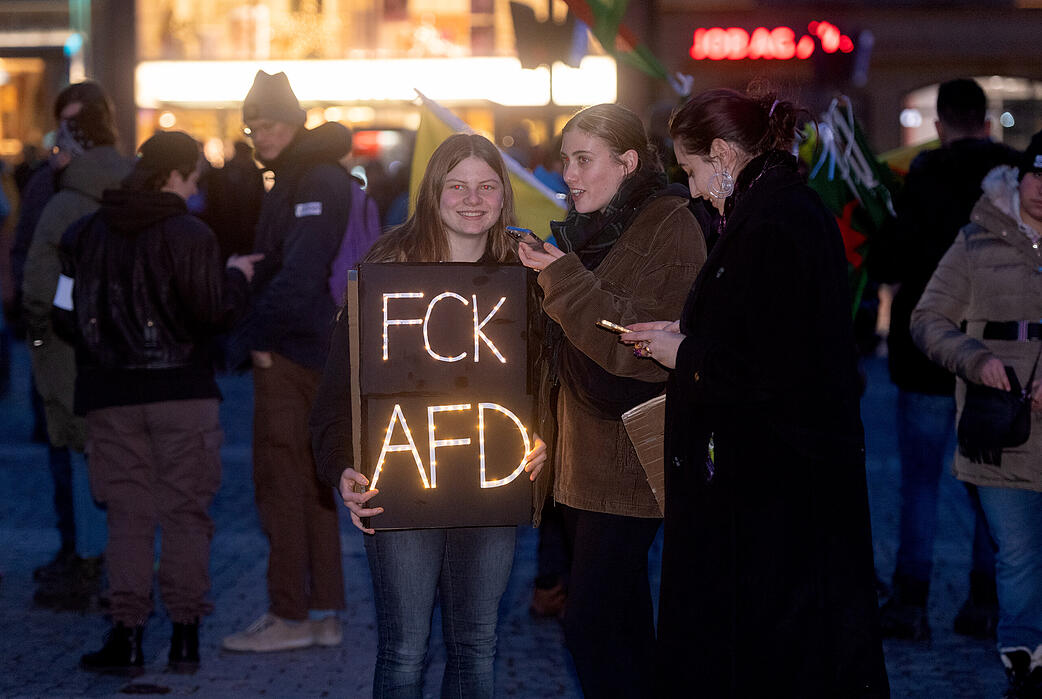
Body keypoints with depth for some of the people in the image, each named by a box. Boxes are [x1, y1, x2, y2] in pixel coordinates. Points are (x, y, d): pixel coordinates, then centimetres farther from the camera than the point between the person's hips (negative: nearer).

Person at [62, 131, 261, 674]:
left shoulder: (89, 232, 6)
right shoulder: (189, 235, -10)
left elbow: (77, 307, 14)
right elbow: (211, 312, -12)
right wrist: (236, 277, 4)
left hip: (111, 395, 3)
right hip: (181, 392, -3)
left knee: (127, 513, 7)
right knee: (185, 511, 5)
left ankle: (126, 632, 0)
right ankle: (185, 631, 5)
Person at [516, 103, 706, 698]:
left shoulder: (671, 226, -10)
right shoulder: (587, 228, 17)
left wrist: (565, 279, -22)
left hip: (629, 461, -9)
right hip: (581, 455, 9)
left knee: (589, 626, -13)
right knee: (623, 621, 12)